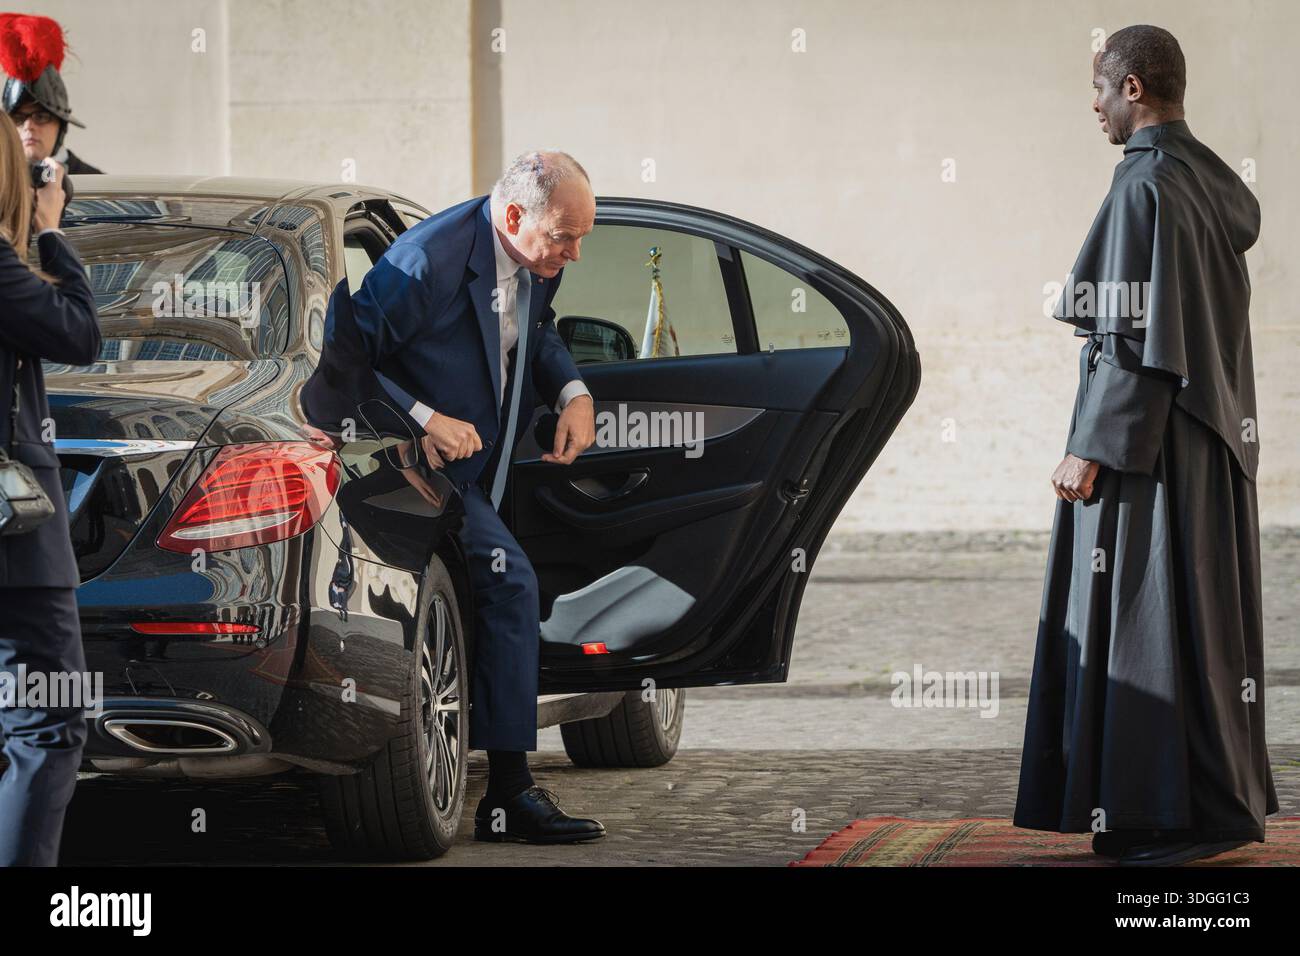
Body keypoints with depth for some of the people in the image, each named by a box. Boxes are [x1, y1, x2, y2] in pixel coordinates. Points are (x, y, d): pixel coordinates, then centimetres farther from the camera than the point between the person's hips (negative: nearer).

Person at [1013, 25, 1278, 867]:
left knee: (1150, 616, -6)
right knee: (1206, 612, 12)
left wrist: (1093, 449, -19)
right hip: (1214, 441, 10)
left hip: (1149, 442, -10)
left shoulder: (1144, 189, -16)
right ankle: (1228, 801, 16)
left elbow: (1138, 334, -20)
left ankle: (1179, 818, -5)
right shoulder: (1220, 185, 11)